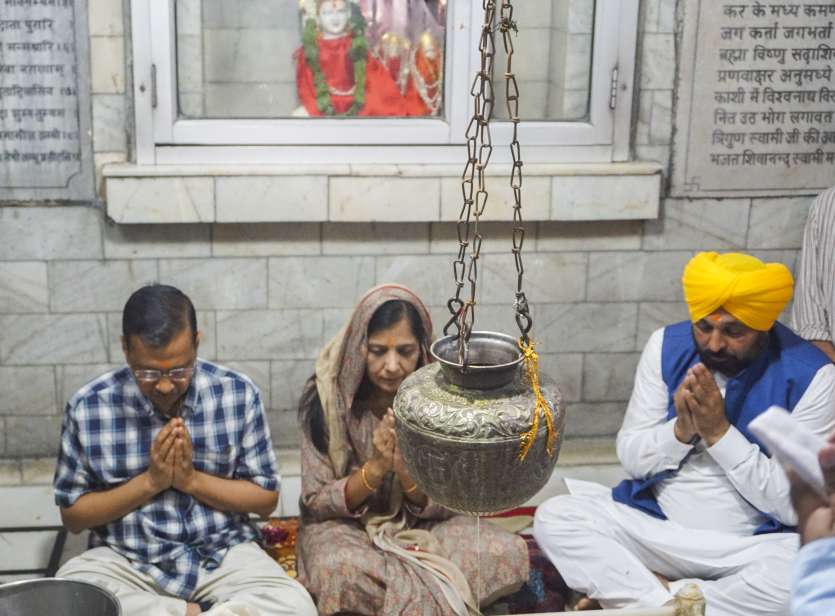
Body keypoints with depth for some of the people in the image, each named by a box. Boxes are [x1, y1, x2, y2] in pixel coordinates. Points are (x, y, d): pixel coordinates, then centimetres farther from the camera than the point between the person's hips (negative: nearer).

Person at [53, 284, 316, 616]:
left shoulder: (238, 394, -7)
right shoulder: (88, 407, -9)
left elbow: (266, 498, 0)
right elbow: (72, 514, -1)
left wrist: (192, 479, -15)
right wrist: (149, 482, -15)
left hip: (223, 554, 0)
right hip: (124, 559, 1)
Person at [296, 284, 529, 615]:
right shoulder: (327, 397, -16)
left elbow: (441, 506, -6)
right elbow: (314, 501, -12)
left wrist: (407, 470, -28)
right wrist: (376, 468, -28)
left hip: (420, 527, 2)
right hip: (343, 526, -2)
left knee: (510, 553, -22)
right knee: (340, 570, -37)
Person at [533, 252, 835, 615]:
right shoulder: (668, 345, -3)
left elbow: (795, 505, -15)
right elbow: (630, 458, 1)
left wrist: (720, 432, -22)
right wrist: (681, 430, -19)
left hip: (754, 543, -2)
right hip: (655, 526, 3)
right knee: (553, 518, -16)